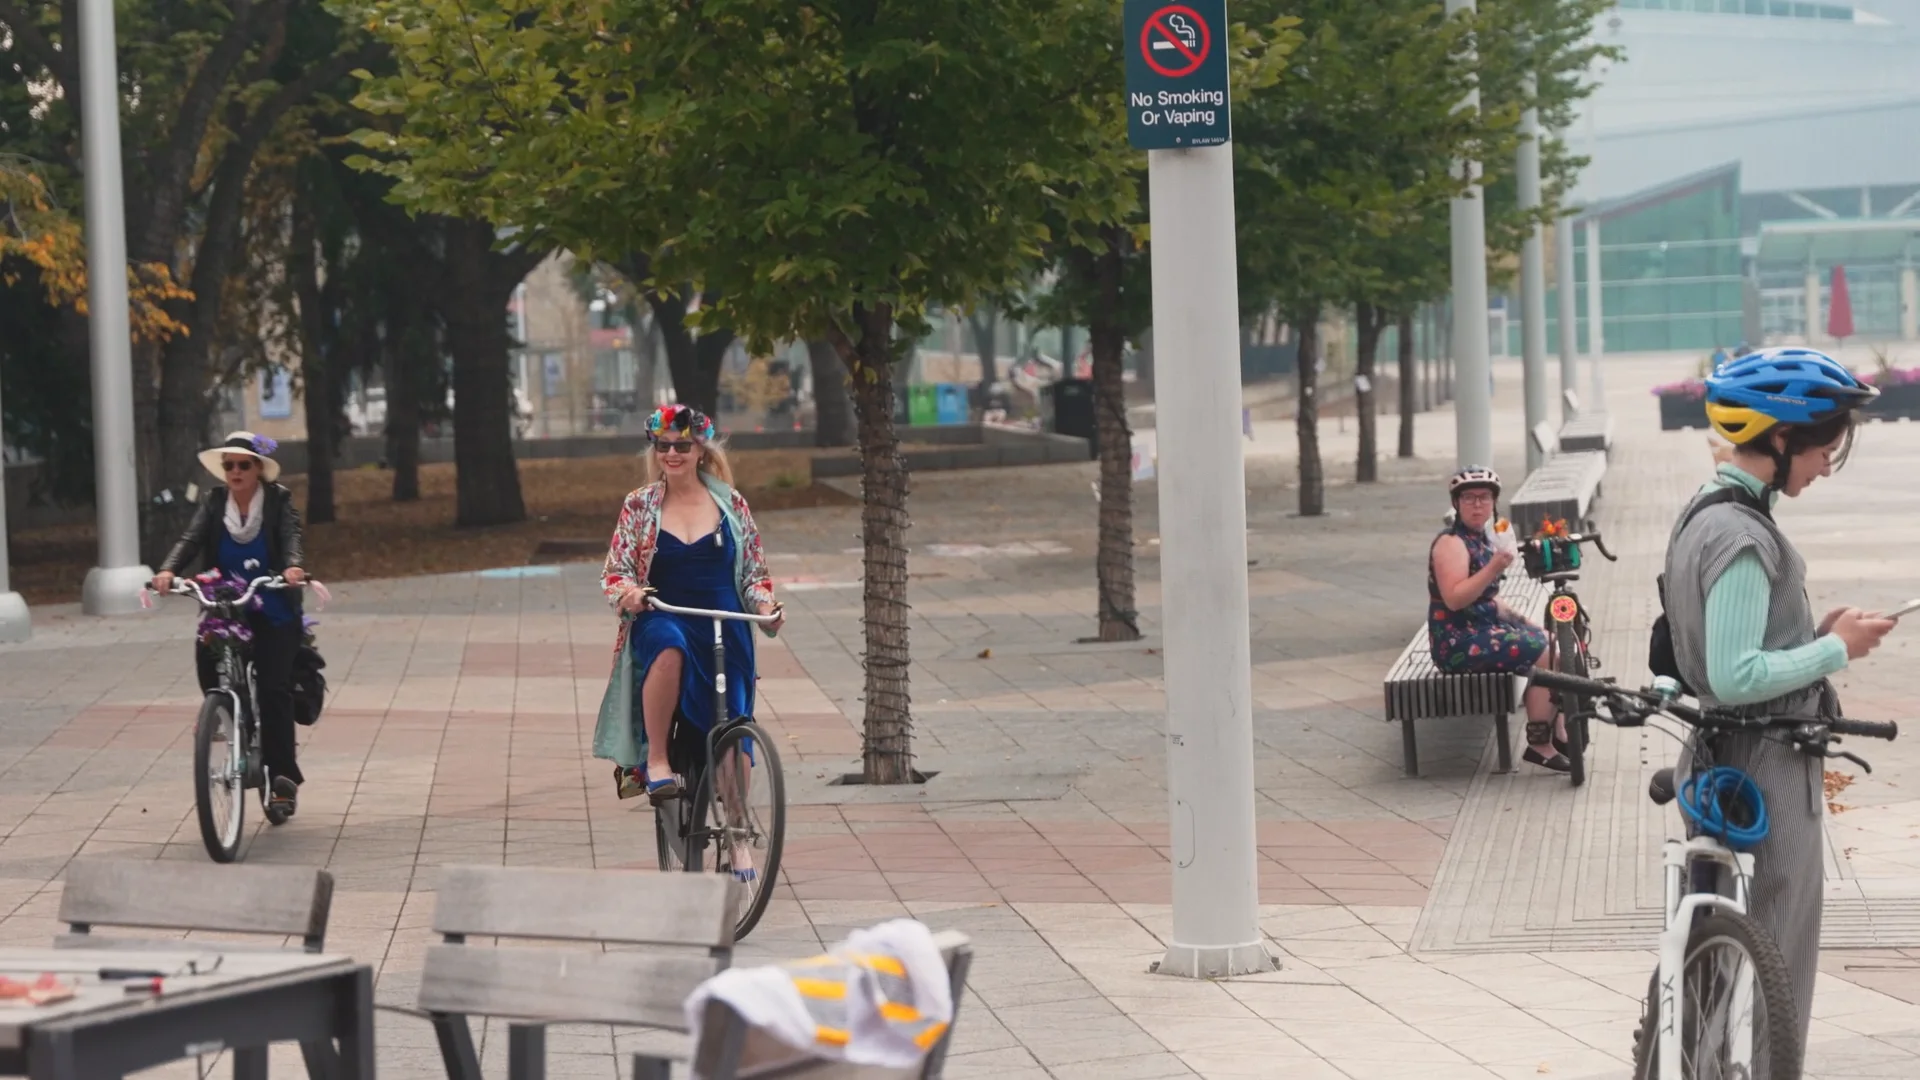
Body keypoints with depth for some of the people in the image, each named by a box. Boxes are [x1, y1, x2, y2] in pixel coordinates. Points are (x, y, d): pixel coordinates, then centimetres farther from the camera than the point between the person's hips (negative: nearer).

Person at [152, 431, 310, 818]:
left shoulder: (279, 501, -4)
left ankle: (283, 776, -4)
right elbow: (191, 539, -10)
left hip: (273, 615, -3)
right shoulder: (214, 503, 3)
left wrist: (293, 567, -42)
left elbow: (293, 536, -20)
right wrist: (168, 570, -30)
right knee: (205, 655, -25)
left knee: (273, 689, -13)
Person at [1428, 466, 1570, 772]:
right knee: (1546, 656, -18)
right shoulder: (1451, 543, -15)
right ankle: (1539, 744, -13)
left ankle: (1558, 734, 12)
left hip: (1483, 629, 10)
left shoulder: (1482, 540, 14)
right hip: (1459, 641, -10)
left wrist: (1517, 618, 9)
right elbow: (1454, 599, -27)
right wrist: (1494, 569, -34)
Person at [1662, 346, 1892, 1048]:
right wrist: (1836, 649, -15)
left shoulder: (1708, 512, 10)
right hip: (1767, 771, -10)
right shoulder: (1742, 537, -22)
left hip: (1732, 756, 10)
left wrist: (1819, 631, 8)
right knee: (1778, 964, -2)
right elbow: (1736, 677, -26)